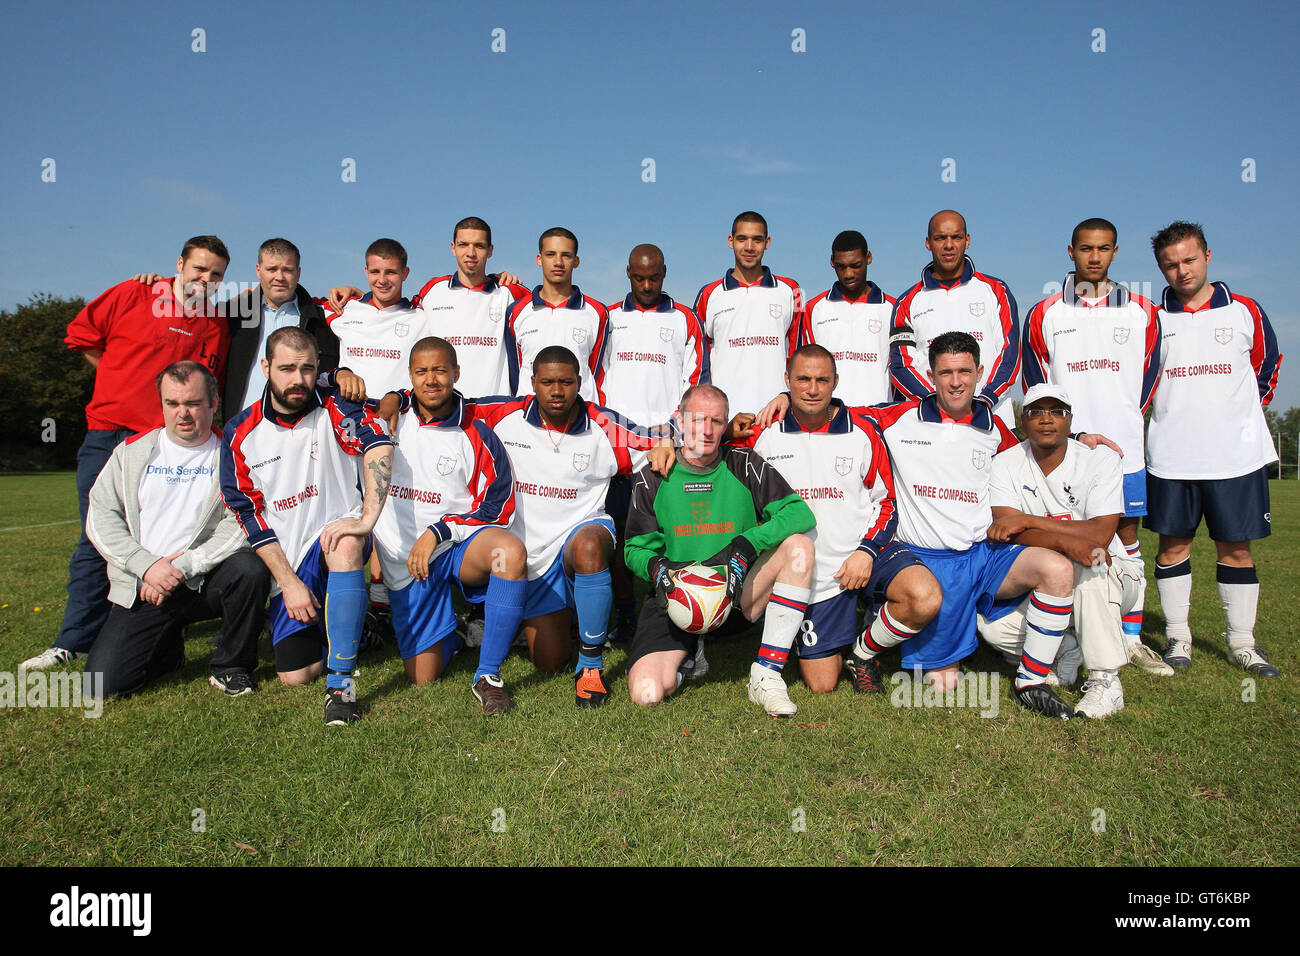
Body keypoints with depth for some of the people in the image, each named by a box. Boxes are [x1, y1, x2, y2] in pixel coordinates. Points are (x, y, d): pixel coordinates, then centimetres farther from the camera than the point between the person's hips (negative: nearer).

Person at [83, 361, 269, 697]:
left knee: (250, 569, -34)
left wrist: (182, 567, -19)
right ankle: (168, 650, 24)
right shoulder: (132, 451, 9)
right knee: (103, 681, -12)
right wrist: (146, 565, -11)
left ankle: (231, 665, -9)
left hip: (206, 581, -2)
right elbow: (100, 517, 3)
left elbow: (240, 525, -11)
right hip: (143, 588, 2)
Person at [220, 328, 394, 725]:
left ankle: (340, 683, -30)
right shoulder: (239, 434, -1)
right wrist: (288, 581, -8)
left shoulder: (334, 408, -8)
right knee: (293, 675, -5)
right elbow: (249, 514, 0)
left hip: (336, 533, -3)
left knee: (345, 545, -40)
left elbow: (379, 444, -27)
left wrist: (366, 519, -39)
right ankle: (351, 628, 29)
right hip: (287, 563, 3)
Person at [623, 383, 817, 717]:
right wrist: (657, 567, -19)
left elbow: (799, 513, -12)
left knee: (798, 545, -24)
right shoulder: (652, 479, 1)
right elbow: (636, 548, 5)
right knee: (647, 693, -23)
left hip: (737, 596, 1)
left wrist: (742, 549, -24)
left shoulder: (744, 466, -1)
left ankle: (766, 675, -19)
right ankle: (686, 653, 16)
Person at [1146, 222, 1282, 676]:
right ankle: (1177, 637, 16)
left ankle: (1242, 642, 16)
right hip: (1171, 455, 0)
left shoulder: (1245, 311, 6)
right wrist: (1170, 412, 9)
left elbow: (1268, 364, 19)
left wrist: (1244, 412, 15)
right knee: (1173, 544, 4)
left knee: (1236, 547, 5)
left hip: (1237, 453, 0)